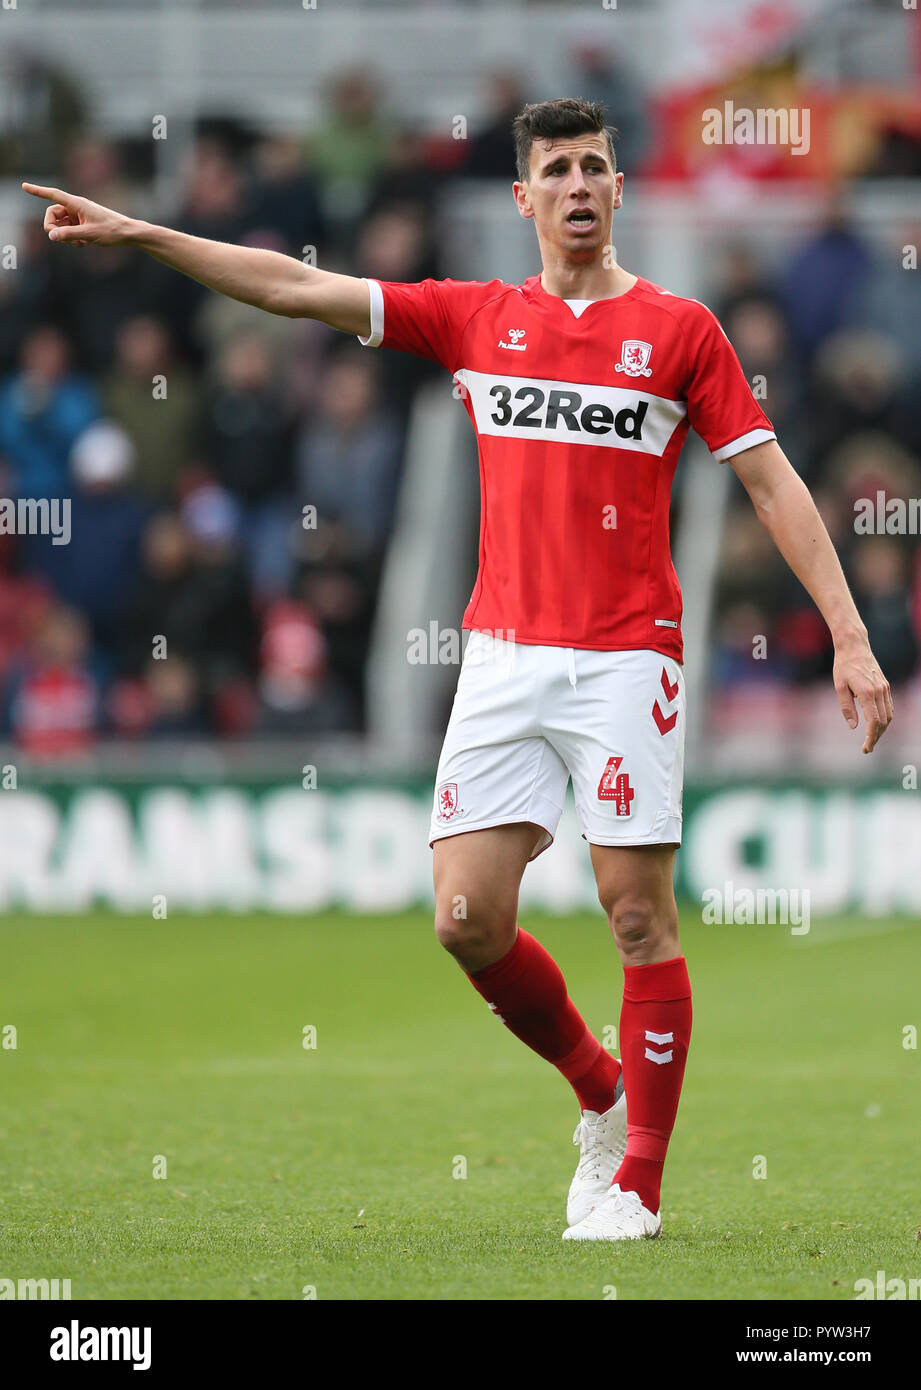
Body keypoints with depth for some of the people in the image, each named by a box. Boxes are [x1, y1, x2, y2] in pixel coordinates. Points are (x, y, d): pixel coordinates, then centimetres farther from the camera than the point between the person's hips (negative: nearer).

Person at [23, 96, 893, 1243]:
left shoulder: (678, 329, 3)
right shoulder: (476, 318, 11)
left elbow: (774, 483, 2)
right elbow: (298, 288, 10)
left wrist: (850, 638, -5)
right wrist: (133, 234, 5)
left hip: (626, 661, -3)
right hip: (503, 657, 3)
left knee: (638, 914, -6)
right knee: (467, 919, -3)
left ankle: (638, 1181, 3)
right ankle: (601, 1092, 20)